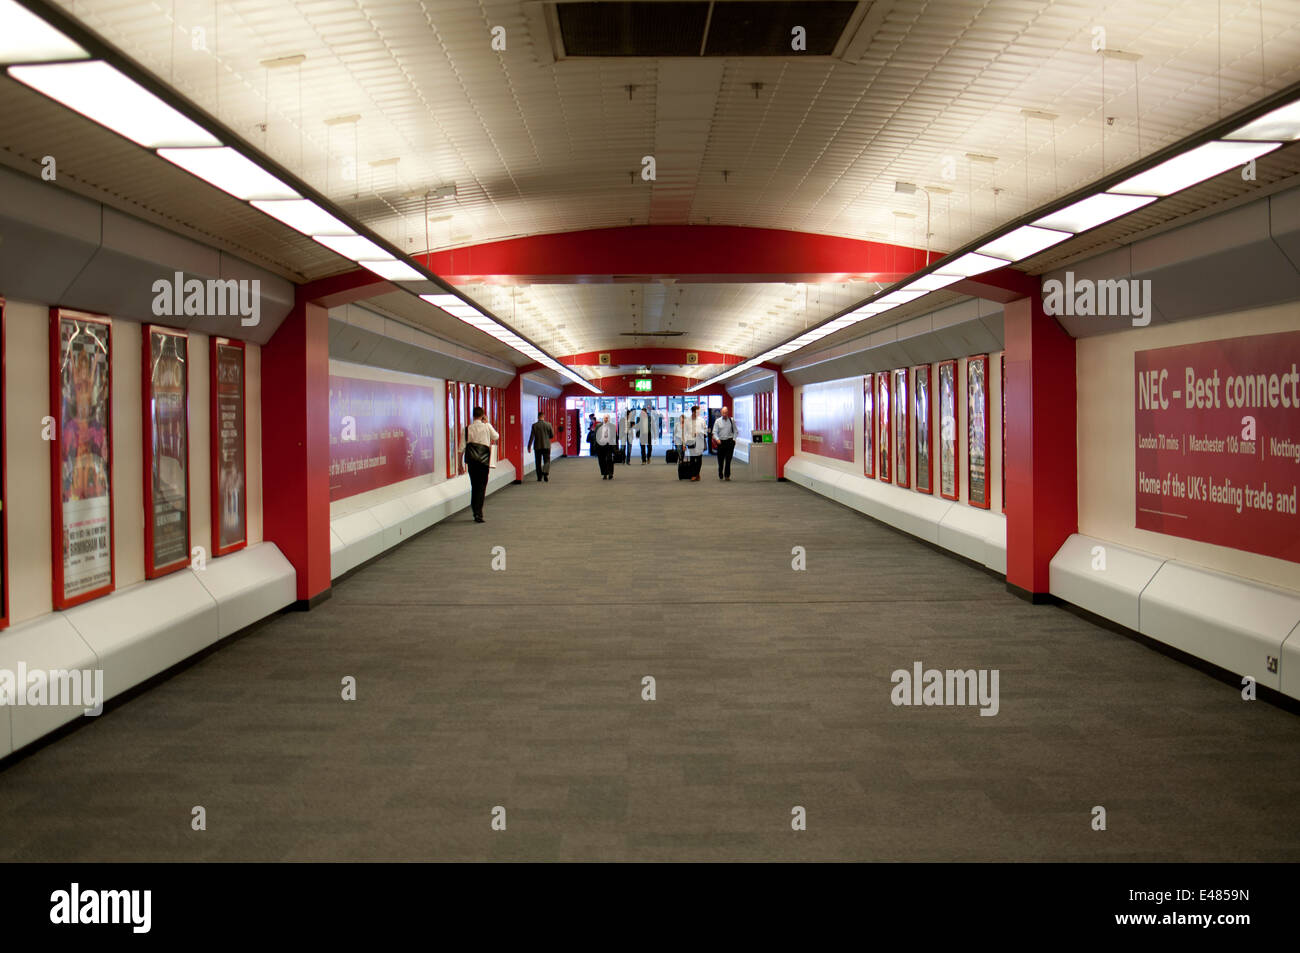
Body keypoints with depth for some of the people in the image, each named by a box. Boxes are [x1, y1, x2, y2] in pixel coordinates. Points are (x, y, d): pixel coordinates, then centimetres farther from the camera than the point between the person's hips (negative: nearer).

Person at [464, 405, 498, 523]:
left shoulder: (467, 429, 1)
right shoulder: (487, 426, -3)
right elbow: (496, 437, 15)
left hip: (471, 459, 2)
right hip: (483, 459, -2)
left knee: (474, 486, 13)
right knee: (482, 486, 0)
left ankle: (475, 512, 18)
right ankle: (478, 514, -9)